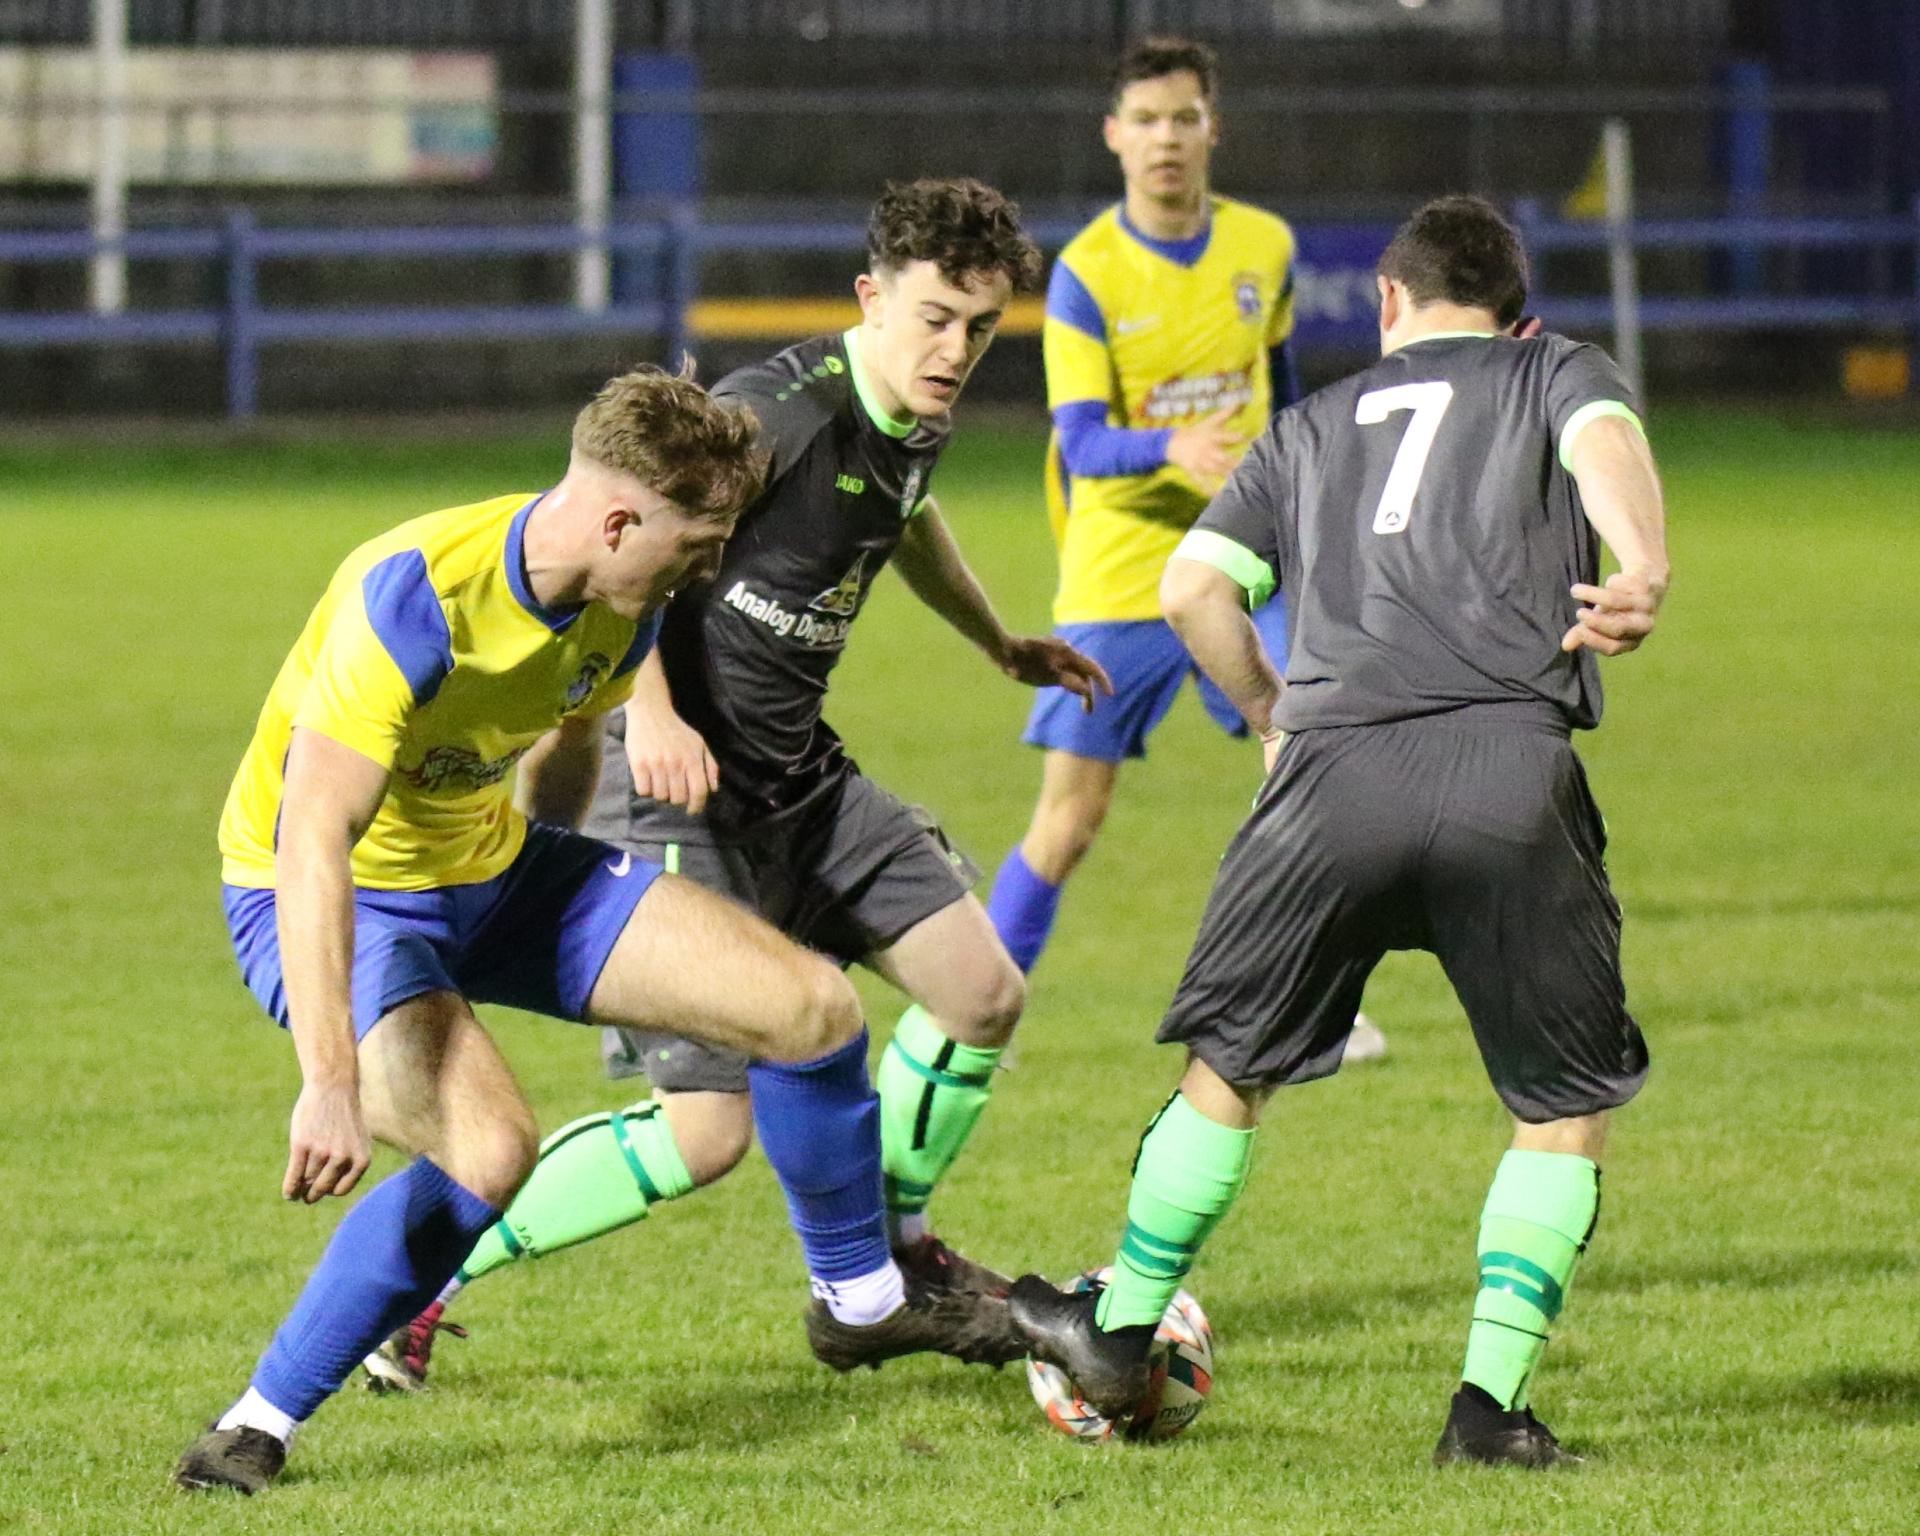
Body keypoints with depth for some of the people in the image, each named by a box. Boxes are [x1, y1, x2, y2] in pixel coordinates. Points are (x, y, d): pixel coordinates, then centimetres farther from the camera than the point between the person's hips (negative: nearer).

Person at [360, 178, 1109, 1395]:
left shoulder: (918, 423, 5)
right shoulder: (782, 413, -23)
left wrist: (1003, 644, 45)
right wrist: (651, 712, -39)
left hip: (798, 774, 9)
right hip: (679, 789, -9)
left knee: (984, 995, 7)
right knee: (707, 1131, -13)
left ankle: (884, 1268, 31)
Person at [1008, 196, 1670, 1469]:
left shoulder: (1315, 427, 27)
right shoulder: (1555, 373, 20)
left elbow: (1194, 586, 16)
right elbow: (1607, 439, -4)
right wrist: (1642, 567, -22)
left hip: (1334, 778, 2)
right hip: (1512, 776, -2)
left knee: (1230, 1068, 20)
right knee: (1570, 1109, 11)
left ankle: (1122, 1333, 30)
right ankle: (1493, 1403, 3)